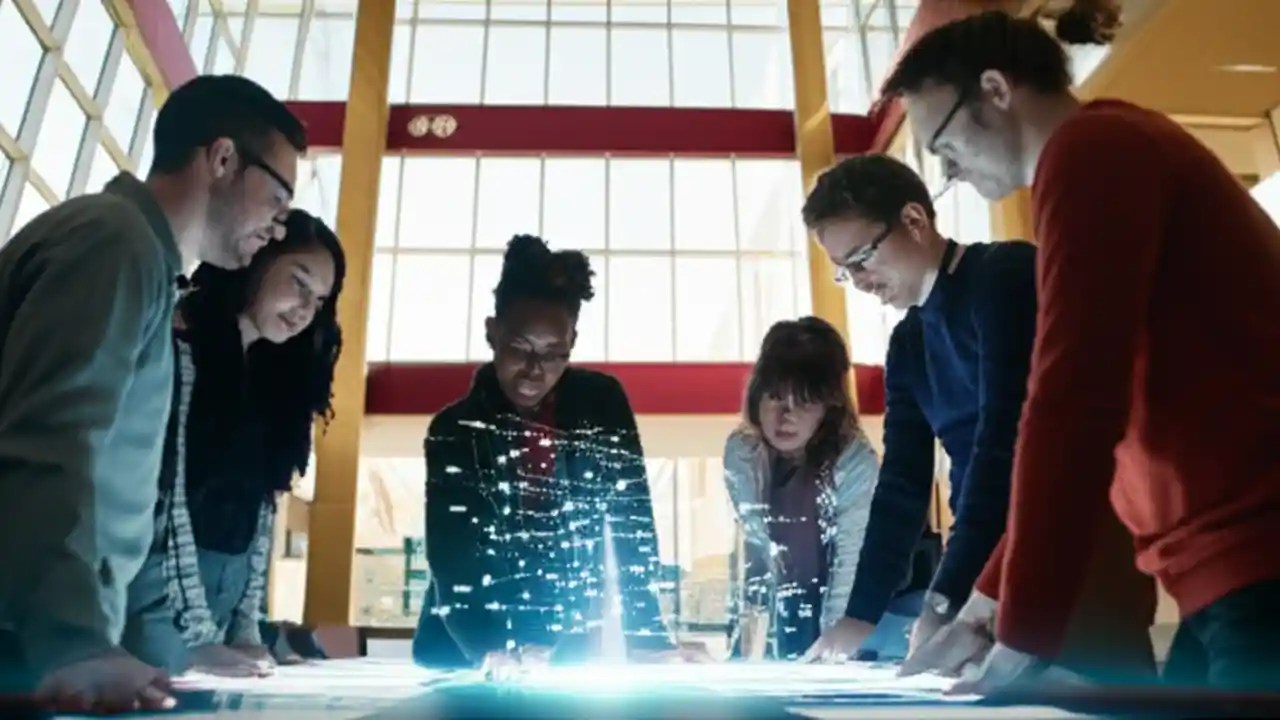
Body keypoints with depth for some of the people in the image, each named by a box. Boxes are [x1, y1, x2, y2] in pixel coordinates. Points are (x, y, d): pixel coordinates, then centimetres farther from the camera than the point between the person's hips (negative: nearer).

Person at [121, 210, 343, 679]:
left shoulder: (275, 380, 13)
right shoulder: (178, 348, -8)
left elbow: (260, 510, 8)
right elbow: (164, 493, -15)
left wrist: (247, 626, 1)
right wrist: (196, 637, -18)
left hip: (226, 596, 7)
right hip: (157, 589, -6)